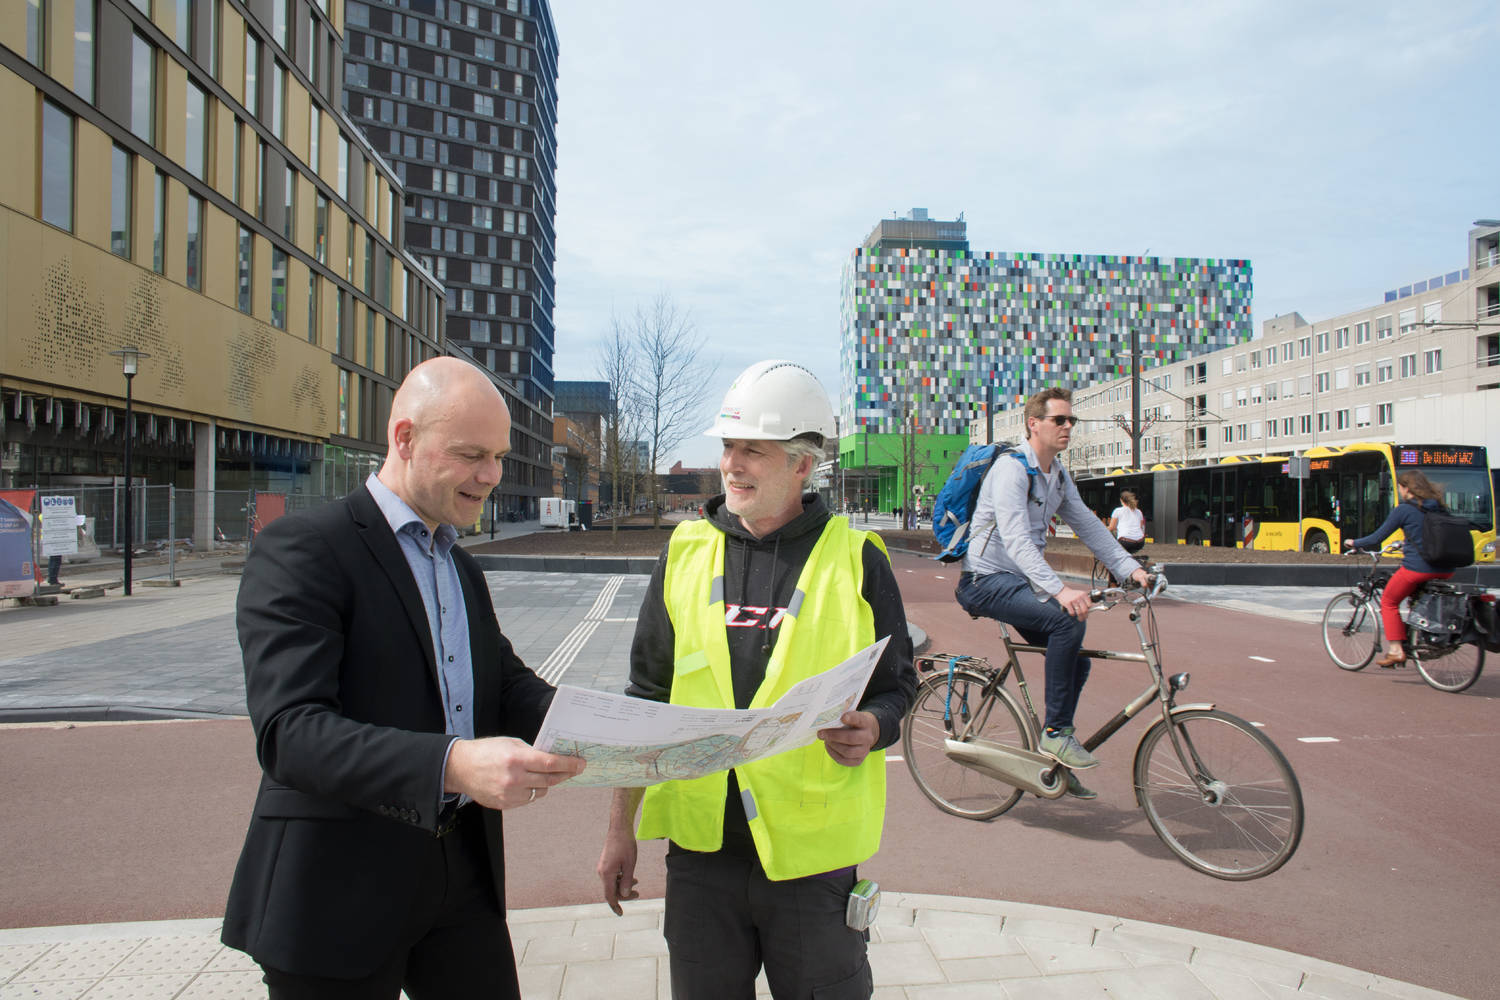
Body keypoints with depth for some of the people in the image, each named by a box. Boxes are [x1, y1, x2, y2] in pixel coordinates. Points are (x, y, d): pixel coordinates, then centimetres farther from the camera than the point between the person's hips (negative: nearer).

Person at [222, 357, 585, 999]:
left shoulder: (462, 568, 14)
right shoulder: (299, 549, -13)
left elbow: (508, 683, 9)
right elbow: (288, 733, -24)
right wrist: (452, 766, -38)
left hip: (464, 873, 7)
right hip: (341, 889, -6)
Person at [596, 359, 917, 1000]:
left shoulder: (855, 559, -4)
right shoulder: (686, 552, 4)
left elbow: (896, 683, 5)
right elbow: (647, 695, 10)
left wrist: (870, 729, -19)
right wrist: (620, 827, 10)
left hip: (814, 852, -2)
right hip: (701, 845, 3)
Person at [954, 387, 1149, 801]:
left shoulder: (1058, 475, 11)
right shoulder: (1011, 468, -18)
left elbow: (1088, 526, 9)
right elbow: (1016, 541, -30)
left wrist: (1130, 568, -5)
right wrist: (1059, 589, -40)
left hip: (1021, 580, 9)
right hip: (987, 580, -9)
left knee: (1076, 662, 3)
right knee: (1068, 620, -29)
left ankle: (1051, 759, 18)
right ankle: (1055, 733, -17)